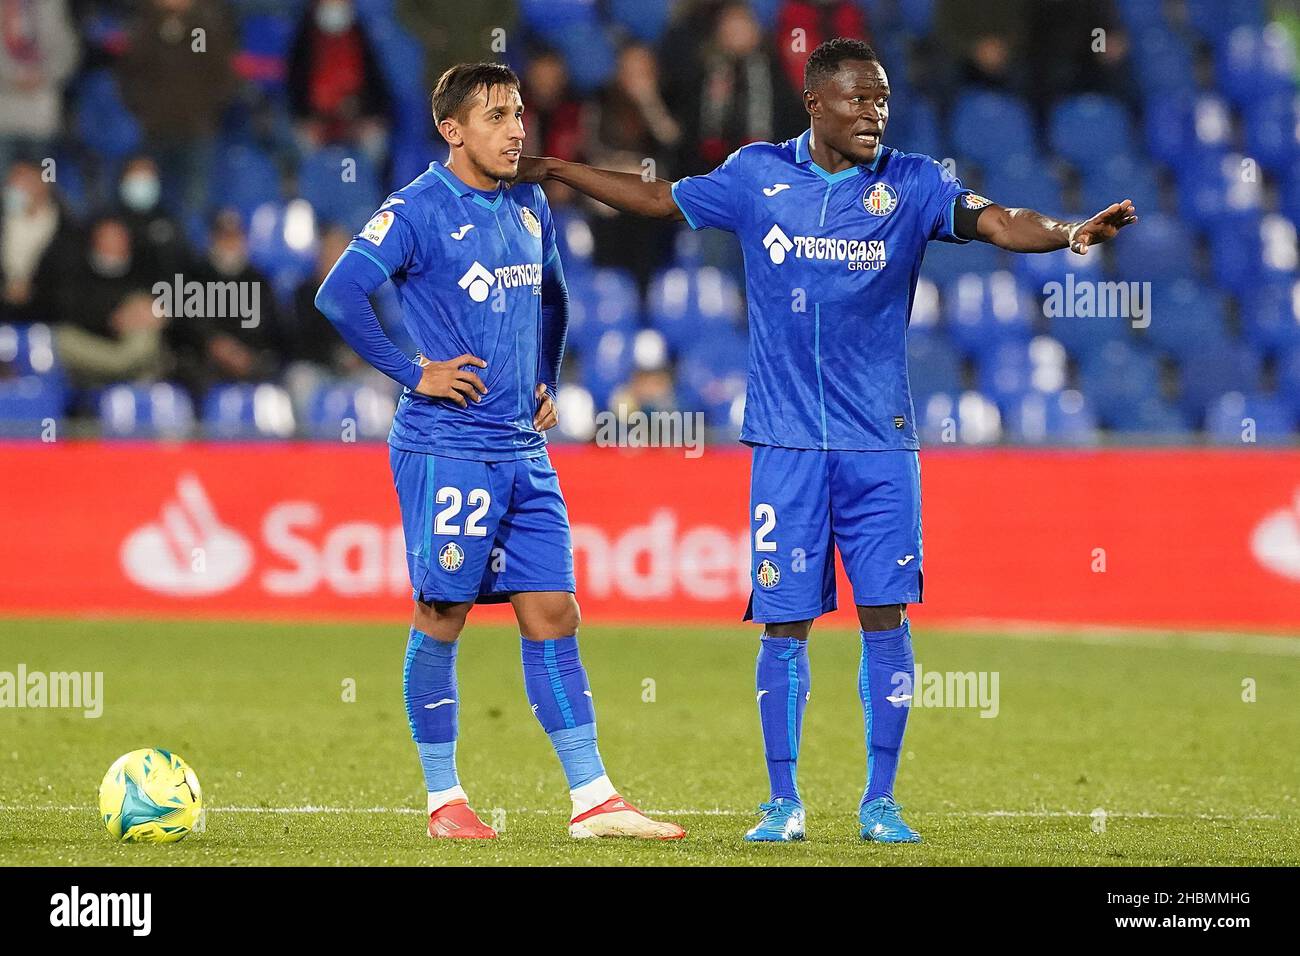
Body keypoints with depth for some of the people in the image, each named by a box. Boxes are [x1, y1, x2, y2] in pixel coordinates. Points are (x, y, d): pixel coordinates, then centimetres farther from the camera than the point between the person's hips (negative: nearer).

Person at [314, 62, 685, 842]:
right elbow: (339, 295, -19)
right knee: (442, 620, 0)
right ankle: (444, 799, 10)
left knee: (553, 616, 4)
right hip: (446, 449, -7)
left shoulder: (530, 208, 12)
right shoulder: (418, 211, -10)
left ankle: (593, 799, 4)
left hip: (524, 454, 7)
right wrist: (415, 375, -15)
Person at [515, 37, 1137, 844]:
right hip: (786, 441, 0)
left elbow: (997, 222, -15)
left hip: (880, 443, 0)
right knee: (785, 623, 1)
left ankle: (881, 801, 7)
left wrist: (1072, 232, -34)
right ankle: (784, 802, 11)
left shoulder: (910, 184, -1)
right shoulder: (758, 176, 4)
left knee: (886, 614, -3)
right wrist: (552, 170, 19)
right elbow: (658, 198, 18)